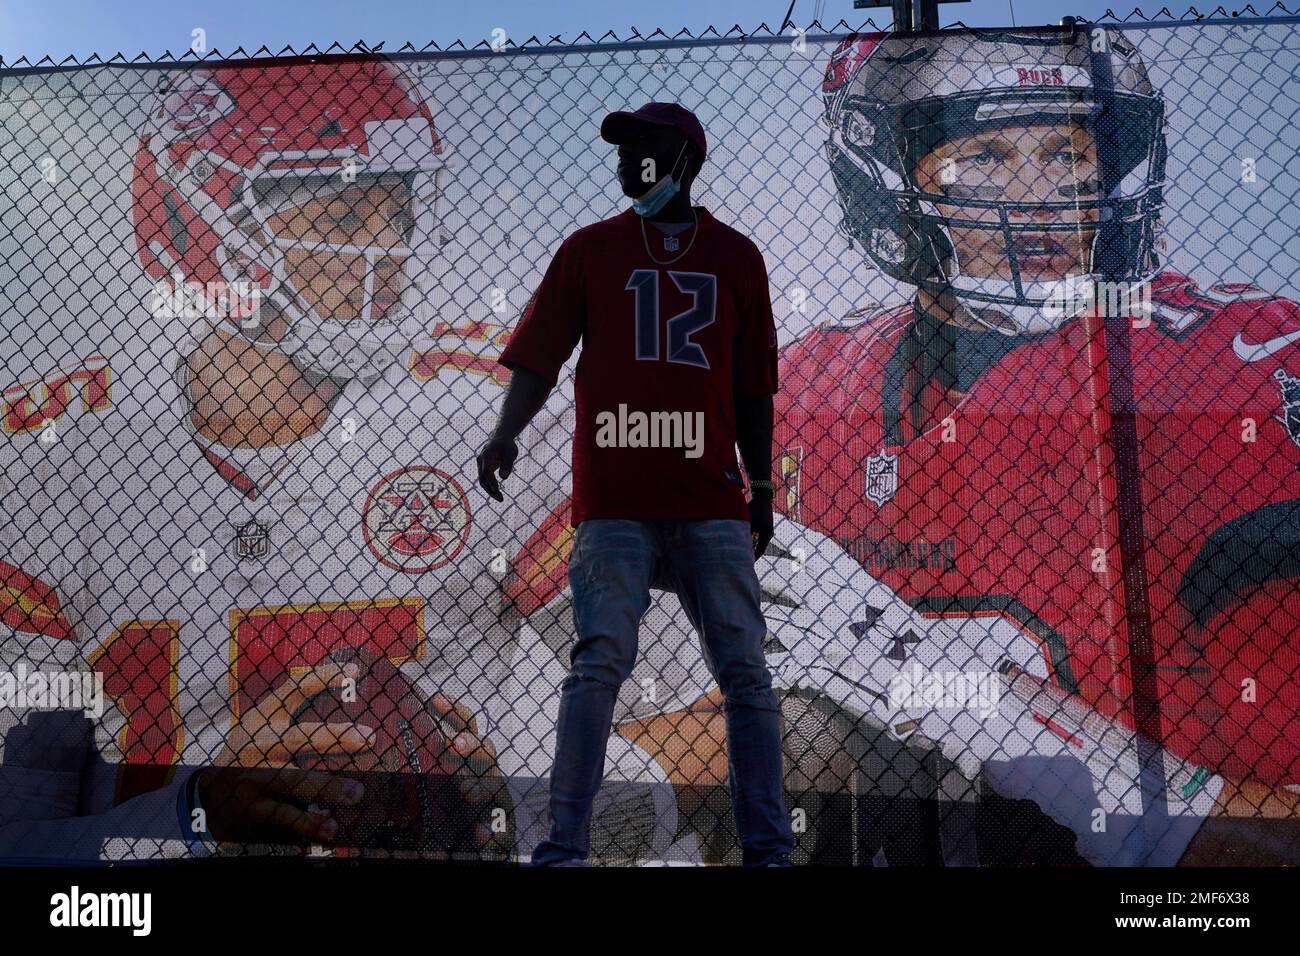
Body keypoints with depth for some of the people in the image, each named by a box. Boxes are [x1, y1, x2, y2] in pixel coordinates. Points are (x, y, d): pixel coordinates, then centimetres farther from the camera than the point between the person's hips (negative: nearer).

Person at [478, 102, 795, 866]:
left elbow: (753, 386, 14)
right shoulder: (589, 249, 12)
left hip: (712, 503, 2)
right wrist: (508, 431, -14)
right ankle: (564, 846, 3)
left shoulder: (735, 256, 14)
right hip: (613, 501, -1)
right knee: (600, 665, -8)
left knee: (746, 674, 2)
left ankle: (769, 849, 14)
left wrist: (762, 487, 10)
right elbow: (539, 357, 4)